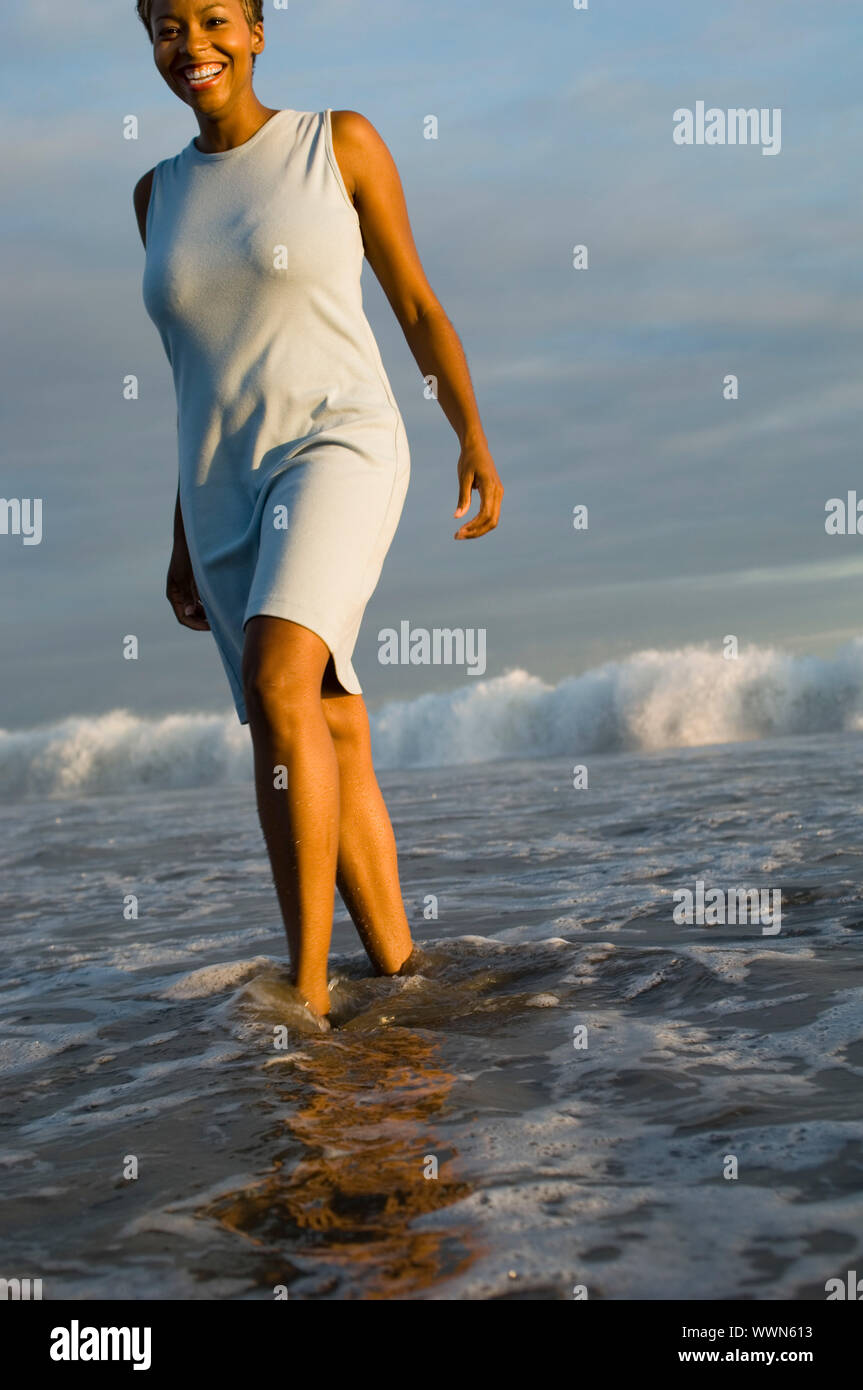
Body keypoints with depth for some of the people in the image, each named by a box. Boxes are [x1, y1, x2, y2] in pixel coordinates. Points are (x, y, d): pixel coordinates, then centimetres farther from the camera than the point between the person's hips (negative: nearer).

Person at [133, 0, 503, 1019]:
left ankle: (307, 985, -25)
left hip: (339, 449, -5)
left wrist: (475, 440, -6)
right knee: (335, 747, 4)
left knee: (279, 683, -28)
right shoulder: (160, 195, 14)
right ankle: (396, 970, 16)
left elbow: (416, 301, 5)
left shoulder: (339, 140, 2)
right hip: (229, 492, 5)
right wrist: (186, 540, 16)